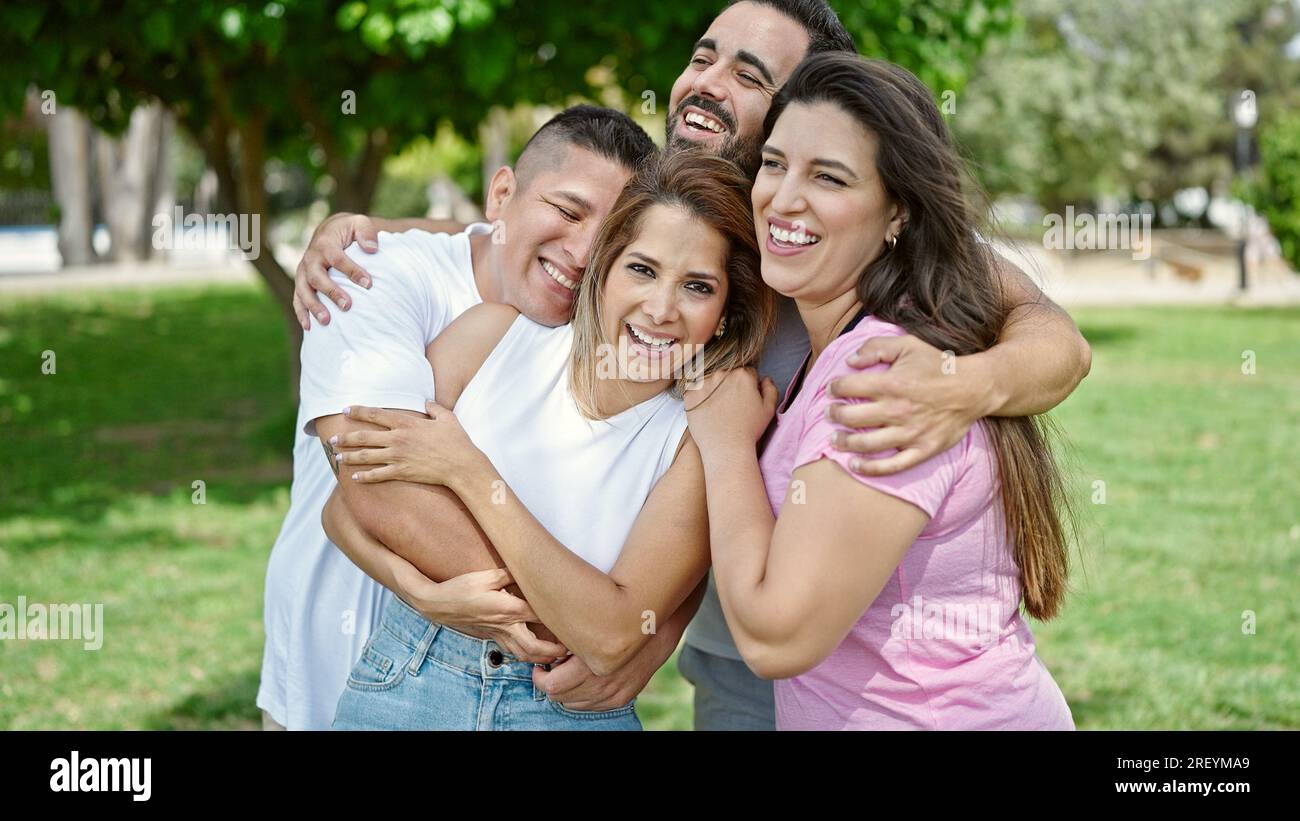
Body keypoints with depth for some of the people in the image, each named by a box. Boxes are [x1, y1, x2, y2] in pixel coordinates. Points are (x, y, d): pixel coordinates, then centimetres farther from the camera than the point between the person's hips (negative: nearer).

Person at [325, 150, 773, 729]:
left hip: (573, 706, -1)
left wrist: (468, 474, -23)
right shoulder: (493, 335, -10)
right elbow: (346, 510, -8)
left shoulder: (702, 440, -15)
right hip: (405, 682, 1)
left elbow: (612, 638, -23)